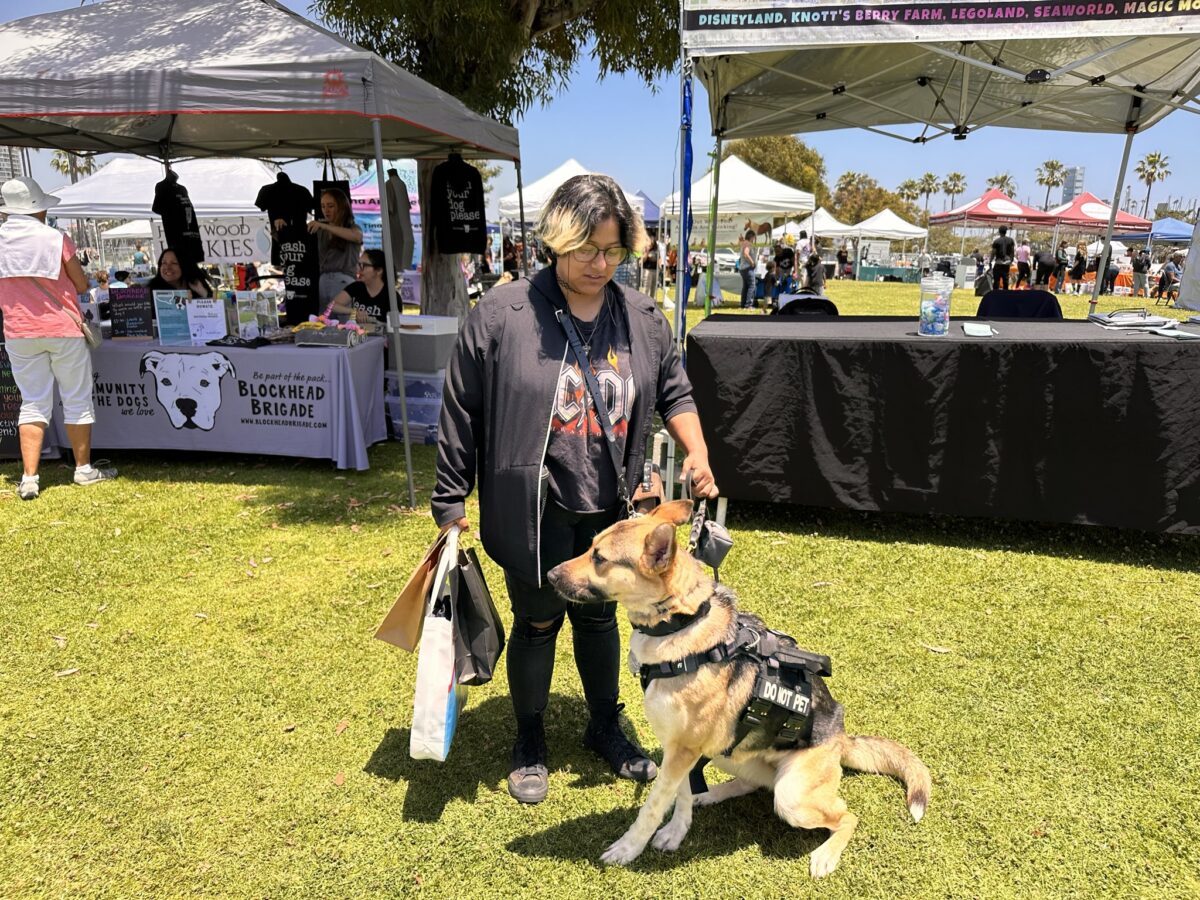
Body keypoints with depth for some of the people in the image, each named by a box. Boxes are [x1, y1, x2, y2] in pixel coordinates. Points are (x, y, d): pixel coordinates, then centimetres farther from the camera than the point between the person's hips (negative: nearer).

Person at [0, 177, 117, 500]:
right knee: (77, 400, 9)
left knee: (32, 402, 10)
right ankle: (84, 469, 19)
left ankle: (29, 477, 3)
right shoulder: (56, 239, -11)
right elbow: (82, 285, -4)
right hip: (63, 328, -3)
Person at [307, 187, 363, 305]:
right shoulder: (319, 231, 25)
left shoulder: (353, 229, 14)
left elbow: (356, 236, -13)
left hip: (344, 282, -3)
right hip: (322, 281, 3)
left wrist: (324, 226, -24)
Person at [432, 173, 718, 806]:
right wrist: (450, 501, -5)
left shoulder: (643, 318, -1)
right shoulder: (502, 313, -13)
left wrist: (696, 452, -6)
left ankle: (605, 728, 42)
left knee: (600, 616, 19)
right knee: (537, 621, 12)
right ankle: (529, 742, 36)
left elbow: (673, 391, 11)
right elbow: (460, 411, -8)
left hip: (609, 509, 4)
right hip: (531, 509, -3)